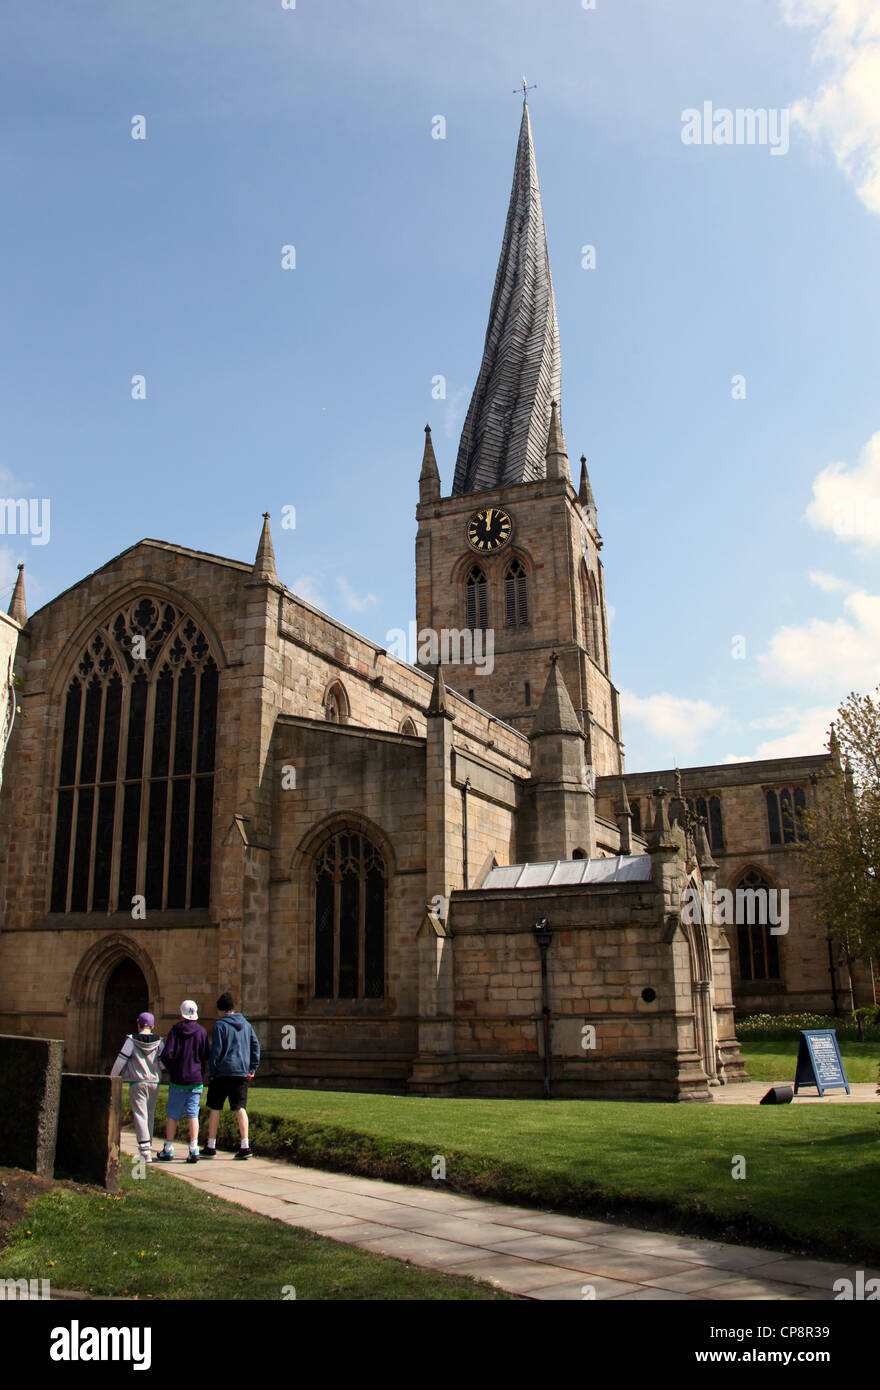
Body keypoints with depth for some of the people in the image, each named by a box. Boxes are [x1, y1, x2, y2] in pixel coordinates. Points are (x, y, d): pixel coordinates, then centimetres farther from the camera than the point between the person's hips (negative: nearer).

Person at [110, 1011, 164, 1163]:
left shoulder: (132, 1040, -5)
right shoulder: (158, 1042, 3)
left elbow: (120, 1061, -4)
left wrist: (112, 1077, 10)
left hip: (137, 1083, -3)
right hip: (154, 1082, 3)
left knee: (140, 1115, -5)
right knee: (150, 1115, 16)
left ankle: (145, 1151, -15)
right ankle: (148, 1146, 23)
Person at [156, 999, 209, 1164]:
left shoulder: (175, 1030, -7)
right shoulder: (201, 1031, -3)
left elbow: (167, 1054, -13)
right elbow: (205, 1056, -2)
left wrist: (170, 1068, 7)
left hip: (178, 1079, -1)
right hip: (197, 1079, 1)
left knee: (172, 1114, 10)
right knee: (193, 1114, 4)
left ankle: (168, 1149, 16)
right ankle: (194, 1149, -3)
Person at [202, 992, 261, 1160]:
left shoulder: (220, 1025, -6)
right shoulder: (246, 1024, 11)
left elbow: (216, 1050, -10)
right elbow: (255, 1045, 7)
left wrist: (212, 1073, -3)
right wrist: (252, 1068, 7)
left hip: (223, 1072, -5)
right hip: (242, 1073, 5)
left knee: (214, 1109, 7)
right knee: (240, 1108, 6)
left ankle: (211, 1147, 11)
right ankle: (244, 1145, -3)